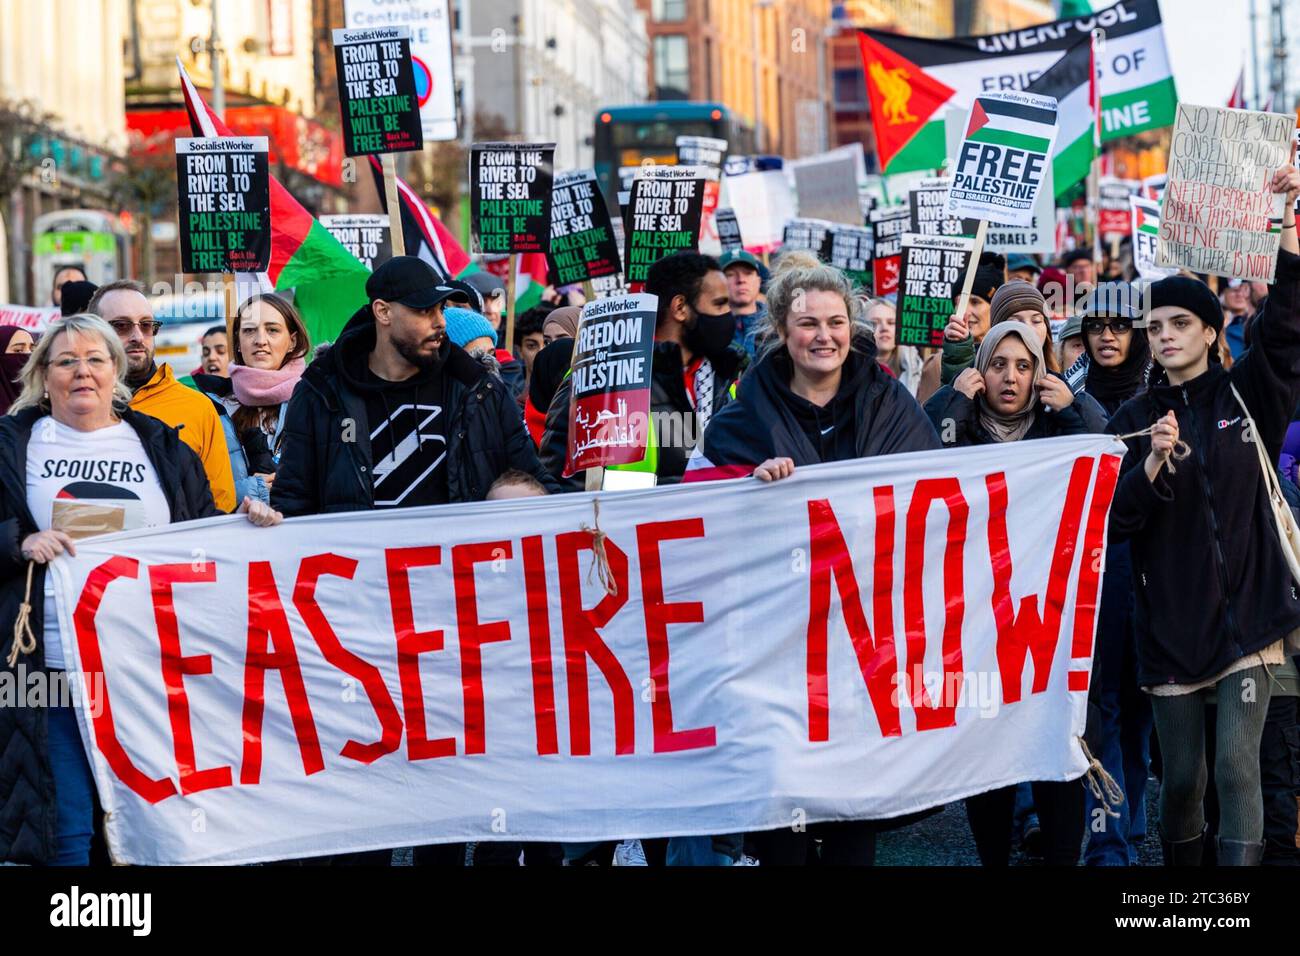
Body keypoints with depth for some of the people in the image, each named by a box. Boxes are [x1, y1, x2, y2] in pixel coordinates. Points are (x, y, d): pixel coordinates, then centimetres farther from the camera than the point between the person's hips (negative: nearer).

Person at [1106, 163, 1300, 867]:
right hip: (1170, 623, 1)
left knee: (1237, 767, -11)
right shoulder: (1133, 420, 6)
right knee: (1180, 779, 7)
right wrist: (1154, 461, -19)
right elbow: (1117, 520, -2)